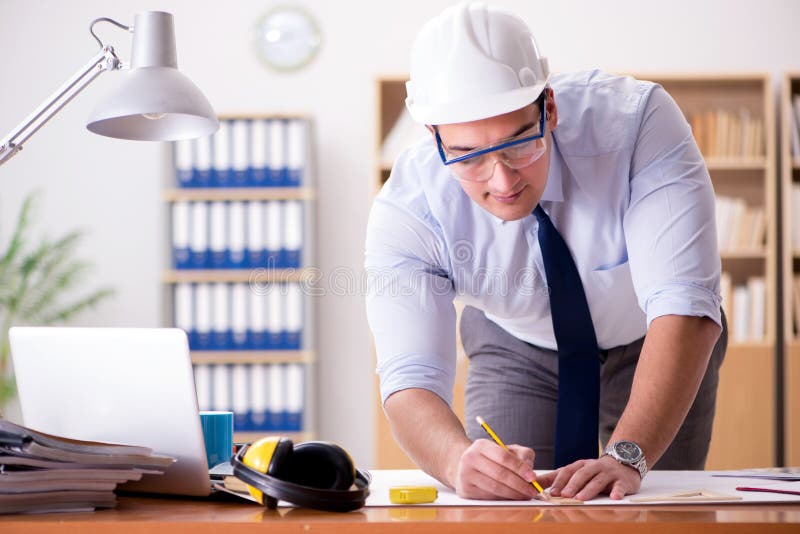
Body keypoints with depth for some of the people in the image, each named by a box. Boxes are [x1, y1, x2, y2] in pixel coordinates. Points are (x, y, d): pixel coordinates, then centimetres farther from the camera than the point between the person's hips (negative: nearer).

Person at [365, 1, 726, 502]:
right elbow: (411, 383, -34)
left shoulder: (640, 120, -36)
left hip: (655, 346, 0)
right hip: (517, 349, 1)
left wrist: (626, 456, -54)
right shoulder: (407, 211, -30)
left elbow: (684, 308, -42)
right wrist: (459, 460, -56)